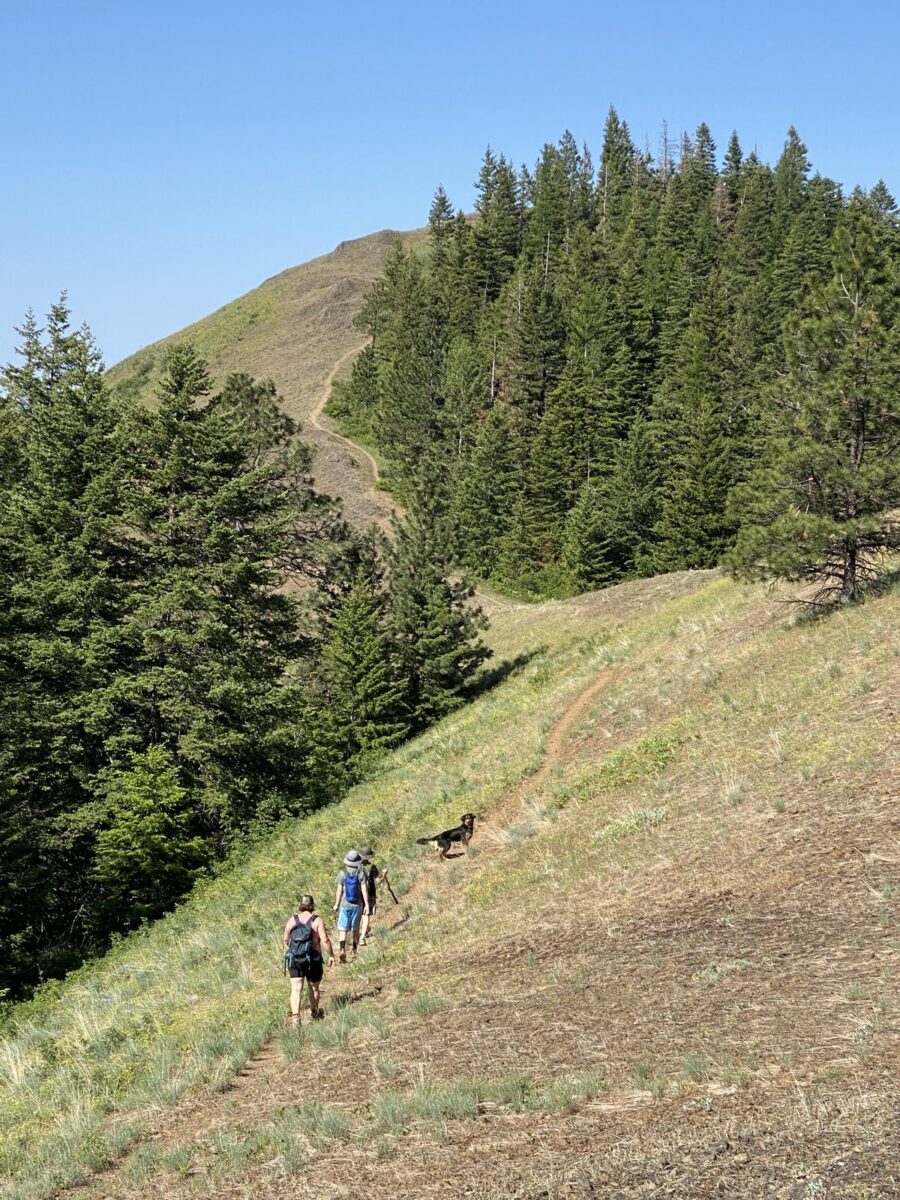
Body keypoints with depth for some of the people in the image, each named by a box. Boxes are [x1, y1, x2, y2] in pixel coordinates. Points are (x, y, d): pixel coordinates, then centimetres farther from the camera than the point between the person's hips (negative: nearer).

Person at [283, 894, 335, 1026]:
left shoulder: (292, 920, 2)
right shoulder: (317, 920, -7)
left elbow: (286, 940, 10)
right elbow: (325, 940, -14)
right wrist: (331, 955, -3)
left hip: (294, 959, 2)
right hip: (313, 959, -1)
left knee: (296, 989, -1)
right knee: (314, 987, 18)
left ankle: (295, 1016, -17)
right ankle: (314, 1013, 36)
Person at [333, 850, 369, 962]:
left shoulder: (342, 873, -7)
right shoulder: (360, 874, -6)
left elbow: (339, 890, -5)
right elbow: (364, 890, -9)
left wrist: (336, 904, 5)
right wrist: (367, 905, -5)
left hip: (344, 905, -1)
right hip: (357, 905, 1)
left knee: (342, 929, -1)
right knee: (355, 928, 17)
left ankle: (342, 949, -21)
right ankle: (353, 951, 25)